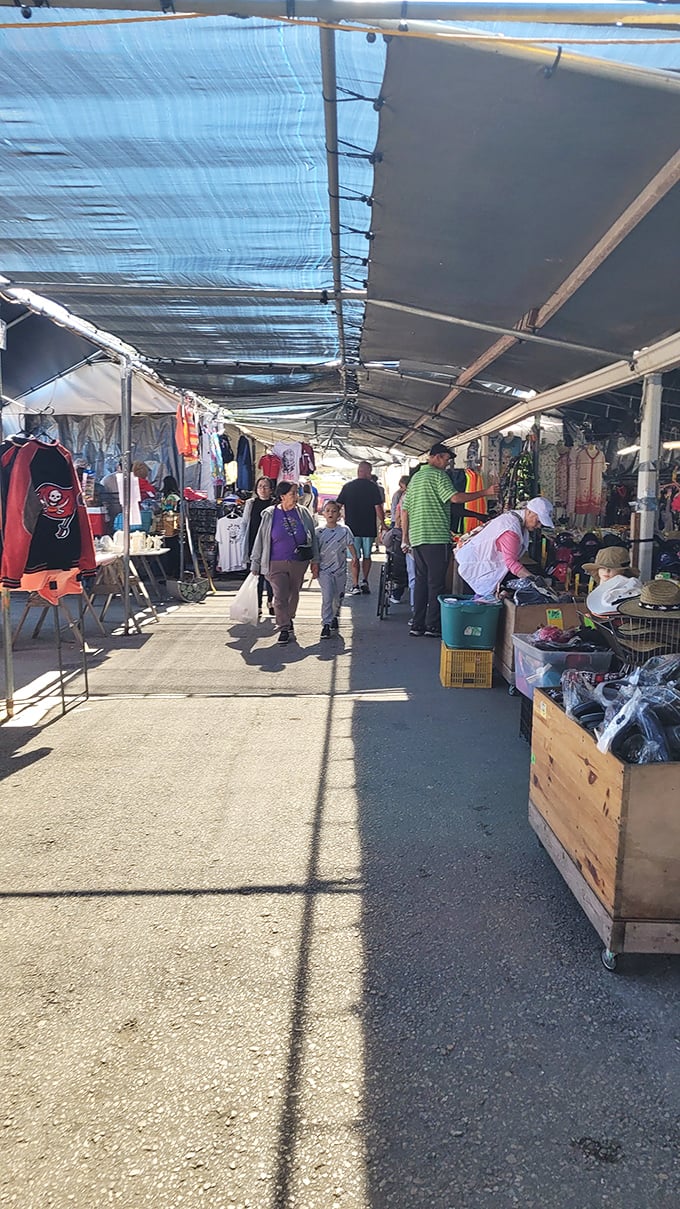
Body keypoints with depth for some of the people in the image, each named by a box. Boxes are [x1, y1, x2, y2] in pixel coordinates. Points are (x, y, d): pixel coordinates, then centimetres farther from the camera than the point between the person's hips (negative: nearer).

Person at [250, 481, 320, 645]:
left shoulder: (303, 513, 2)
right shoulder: (269, 515, -3)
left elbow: (313, 537, 10)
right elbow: (260, 540, 3)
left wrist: (315, 560, 10)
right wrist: (255, 564, 4)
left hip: (299, 562, 2)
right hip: (277, 563, -2)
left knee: (293, 594, 16)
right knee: (280, 597, -8)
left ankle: (289, 620, 38)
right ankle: (284, 628, 0)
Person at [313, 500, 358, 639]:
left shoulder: (344, 530, 3)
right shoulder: (319, 532, 1)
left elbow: (350, 545, 0)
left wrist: (354, 557, -17)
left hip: (340, 569, 2)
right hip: (324, 569, -2)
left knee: (338, 597, 12)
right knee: (327, 597, -13)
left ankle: (334, 617, 38)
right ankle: (326, 624, -10)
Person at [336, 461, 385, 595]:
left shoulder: (347, 486, 2)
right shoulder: (373, 486, -5)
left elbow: (338, 506, 3)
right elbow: (378, 507, -8)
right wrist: (382, 524, 2)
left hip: (352, 528, 1)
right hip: (369, 528, -1)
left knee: (355, 557, 4)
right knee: (367, 555, 15)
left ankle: (355, 585, -1)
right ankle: (365, 581, 6)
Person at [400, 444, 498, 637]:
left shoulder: (415, 477, 19)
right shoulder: (438, 475, -6)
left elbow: (404, 510, 19)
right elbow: (455, 498, -18)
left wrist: (405, 538, 22)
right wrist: (485, 492, -13)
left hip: (417, 538, 8)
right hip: (436, 537, -8)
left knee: (421, 581, 11)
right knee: (436, 583, -4)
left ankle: (417, 625, 11)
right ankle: (433, 626, -3)